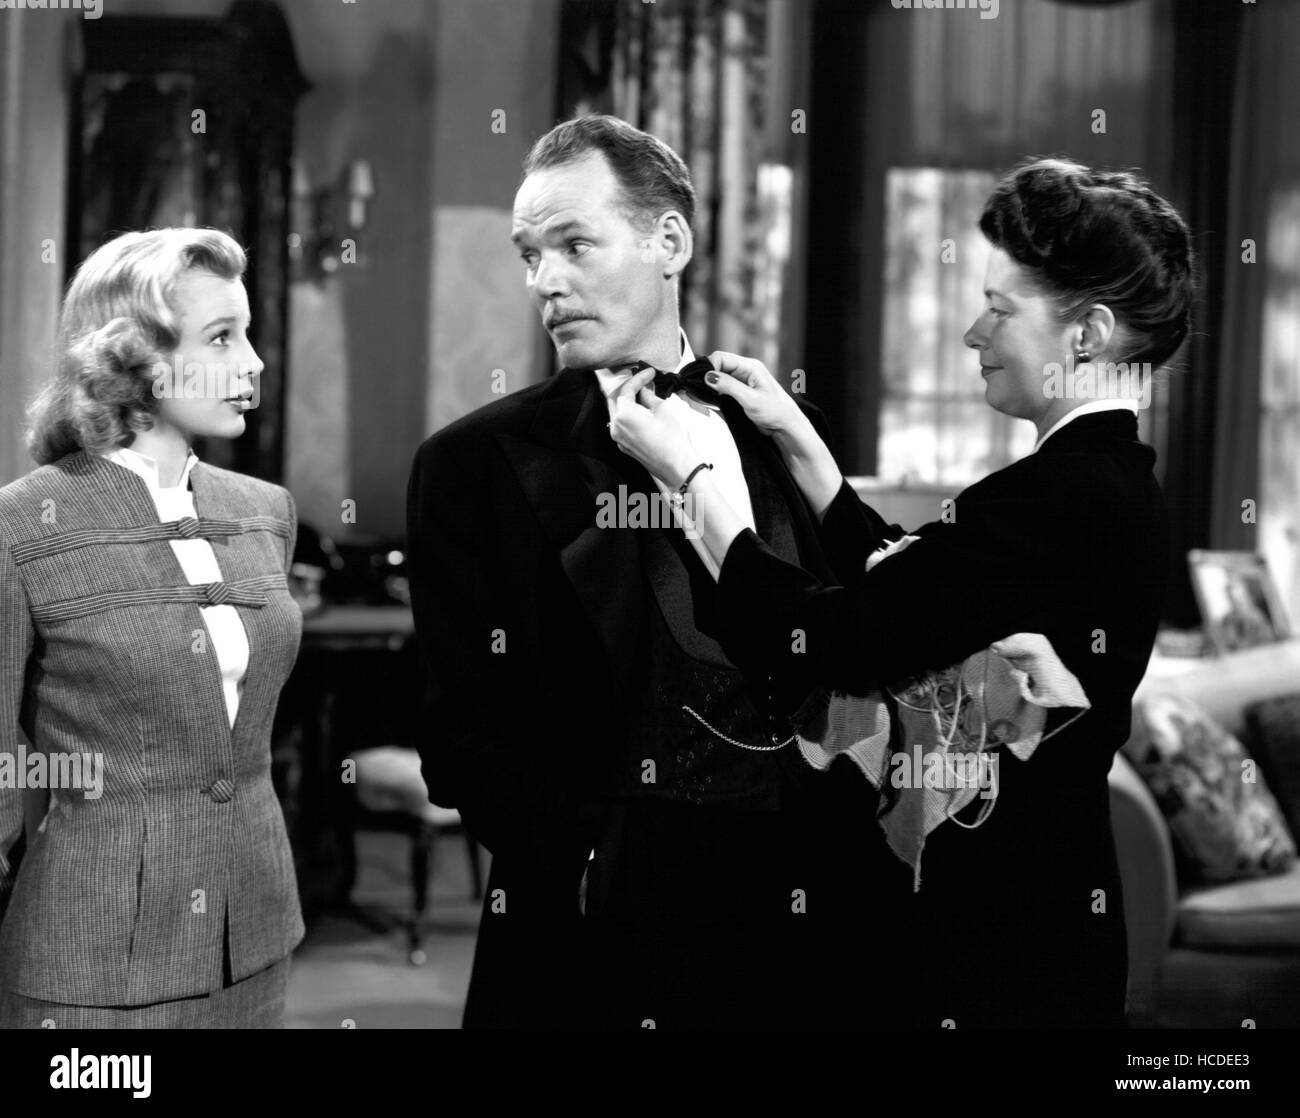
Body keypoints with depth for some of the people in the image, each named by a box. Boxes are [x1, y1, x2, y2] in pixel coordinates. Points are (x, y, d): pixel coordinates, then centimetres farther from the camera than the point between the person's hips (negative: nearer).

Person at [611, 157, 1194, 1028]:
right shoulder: (1116, 483, 10)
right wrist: (798, 439, 16)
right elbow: (902, 586, 18)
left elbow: (817, 641, -22)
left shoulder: (1054, 499, -22)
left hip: (1003, 934, -10)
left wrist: (687, 470, -11)